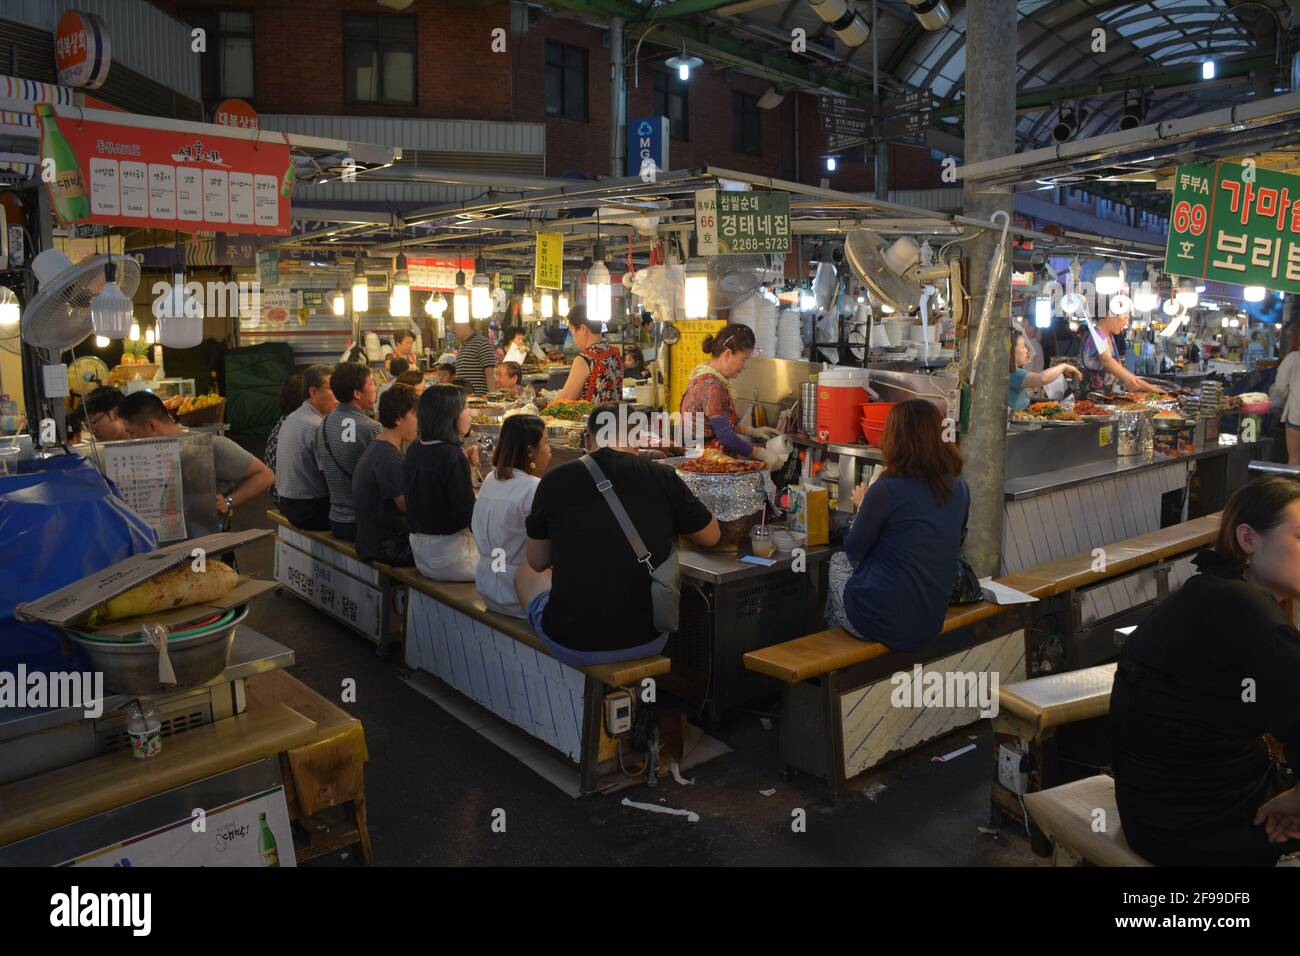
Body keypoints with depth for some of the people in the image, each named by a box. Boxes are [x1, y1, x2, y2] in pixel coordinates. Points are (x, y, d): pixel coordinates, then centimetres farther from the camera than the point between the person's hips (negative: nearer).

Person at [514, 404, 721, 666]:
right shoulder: (663, 477, -7)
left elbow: (537, 563, 6)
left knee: (525, 575, 29)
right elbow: (711, 536, 10)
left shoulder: (555, 480, -8)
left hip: (574, 646, -1)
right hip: (649, 642, 2)